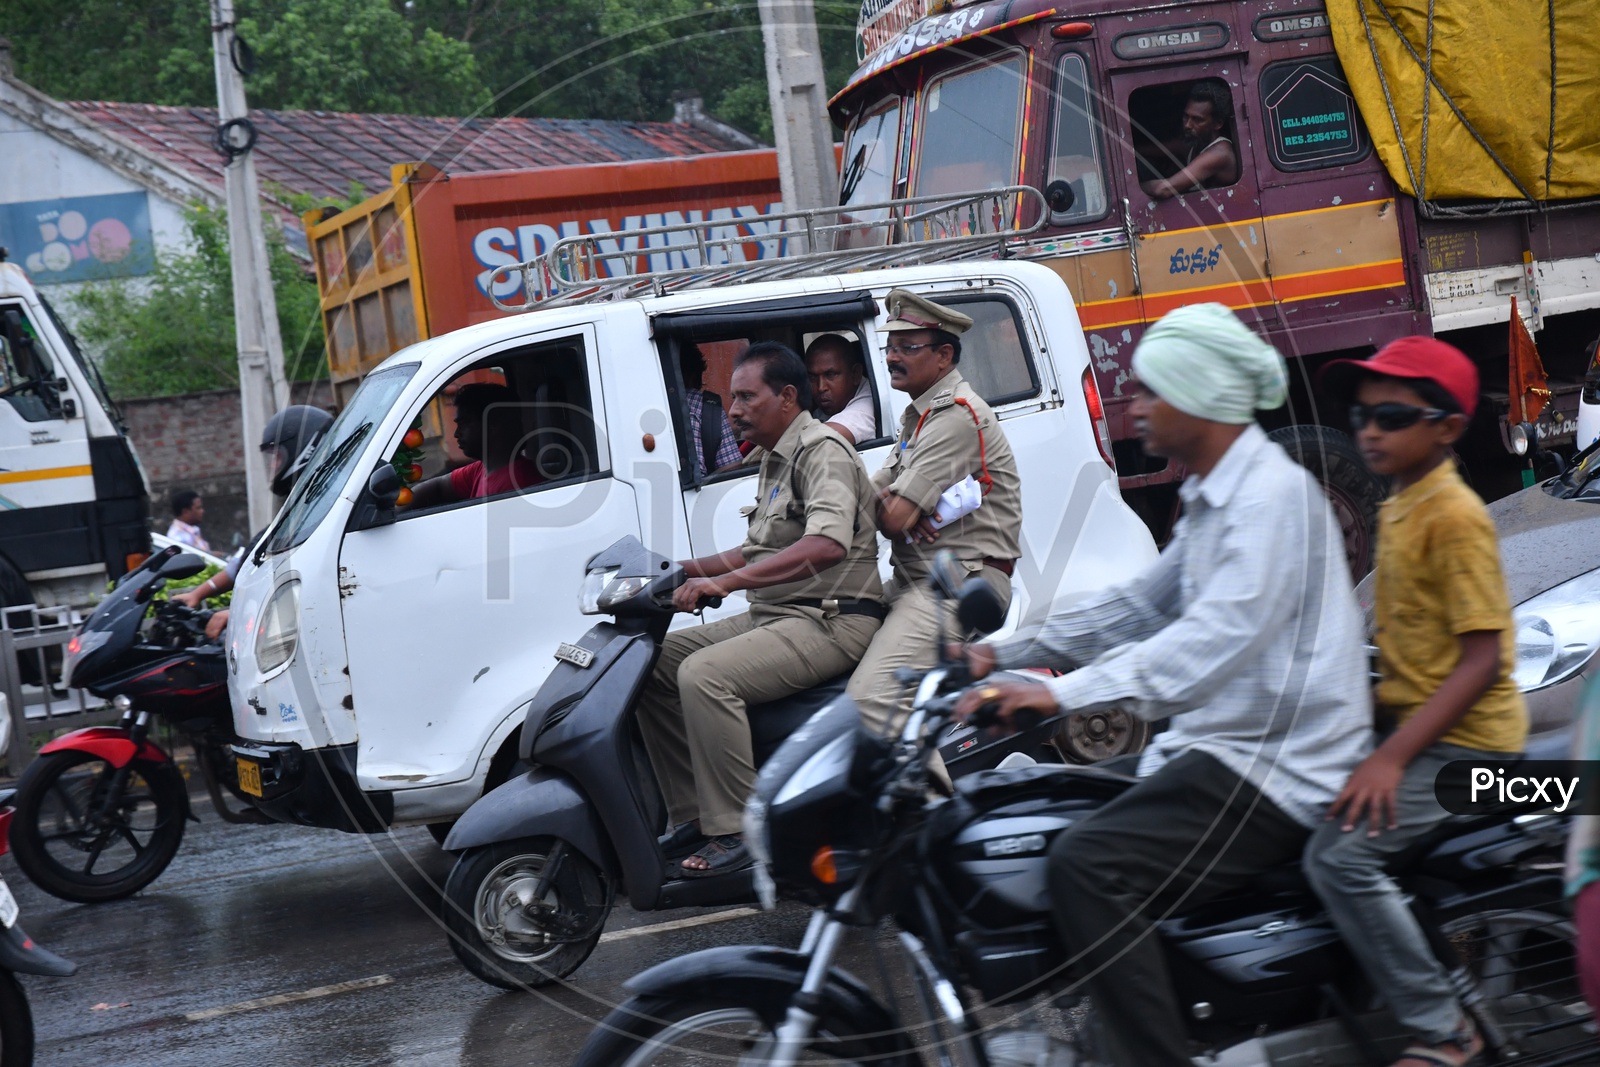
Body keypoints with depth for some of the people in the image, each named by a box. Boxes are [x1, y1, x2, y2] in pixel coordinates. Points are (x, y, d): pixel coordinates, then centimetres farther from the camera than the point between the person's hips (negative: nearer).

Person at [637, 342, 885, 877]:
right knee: (655, 661, 2)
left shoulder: (822, 452, -13)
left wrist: (727, 581, -35)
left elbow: (825, 545, -31)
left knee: (704, 675, -29)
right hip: (771, 615, 10)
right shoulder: (774, 460, 20)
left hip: (829, 622, -10)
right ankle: (692, 815, 4)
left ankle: (735, 831, -24)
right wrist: (692, 569, 10)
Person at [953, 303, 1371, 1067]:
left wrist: (1066, 693, -39)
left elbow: (1217, 636, -31)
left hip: (1275, 773, -11)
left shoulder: (1273, 495, -17)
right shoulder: (1213, 499, 16)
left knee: (1085, 864, -25)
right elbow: (1143, 603, 23)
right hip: (1223, 746, 11)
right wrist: (1010, 652, 14)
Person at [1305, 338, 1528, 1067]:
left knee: (1341, 853, -23)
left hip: (1463, 741, -10)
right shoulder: (1396, 509, 11)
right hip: (1411, 722, 10)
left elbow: (1484, 657, -22)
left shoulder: (1454, 517, -18)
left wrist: (1393, 756, -26)